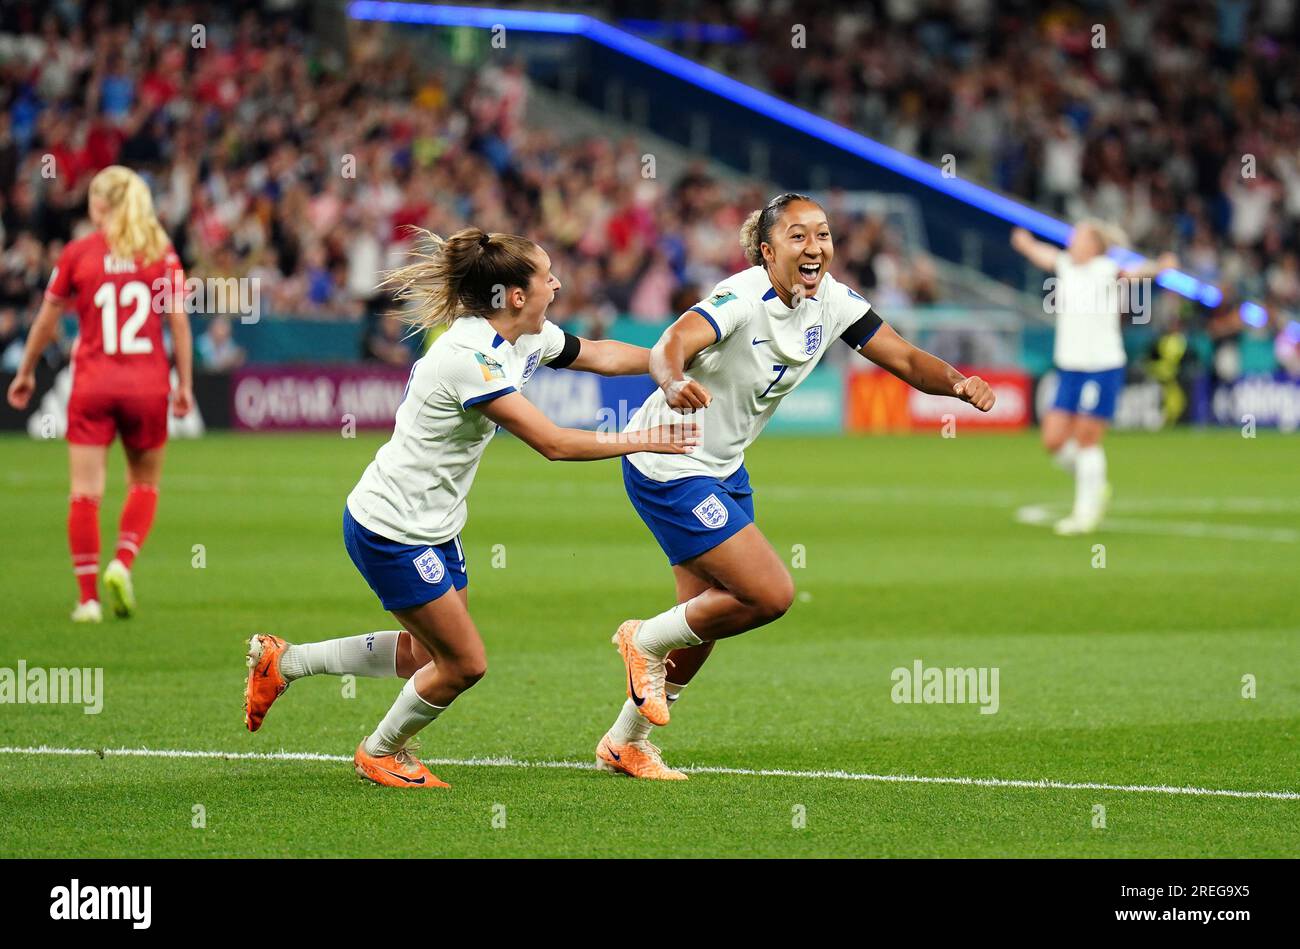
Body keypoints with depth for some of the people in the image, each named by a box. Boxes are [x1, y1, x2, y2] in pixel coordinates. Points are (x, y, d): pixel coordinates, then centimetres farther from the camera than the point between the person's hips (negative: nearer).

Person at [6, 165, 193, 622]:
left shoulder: (78, 253, 0)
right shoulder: (162, 253, 0)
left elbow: (46, 319, 7)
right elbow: (179, 322, -1)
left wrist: (25, 372, 19)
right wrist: (184, 384, 7)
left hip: (92, 382, -1)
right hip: (147, 381, 1)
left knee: (85, 491, 1)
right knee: (144, 485, 17)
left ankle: (88, 598, -2)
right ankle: (122, 563, -5)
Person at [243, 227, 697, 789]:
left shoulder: (527, 339, 0)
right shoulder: (469, 357, -29)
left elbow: (597, 354, 19)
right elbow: (552, 443, -28)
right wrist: (640, 441, -21)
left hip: (433, 526, 10)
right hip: (390, 529, -10)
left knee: (428, 654, 19)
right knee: (465, 663, 0)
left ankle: (283, 662, 29)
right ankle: (379, 754, 24)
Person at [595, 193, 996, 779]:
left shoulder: (831, 302, -5)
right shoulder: (743, 299, -27)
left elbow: (907, 360, -5)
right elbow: (672, 344, -44)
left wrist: (958, 383, -26)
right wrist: (673, 382, -68)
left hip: (723, 467, 8)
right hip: (669, 464, -8)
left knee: (710, 615, 15)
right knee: (771, 594, -15)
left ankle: (624, 743, 32)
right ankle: (646, 641, 9)